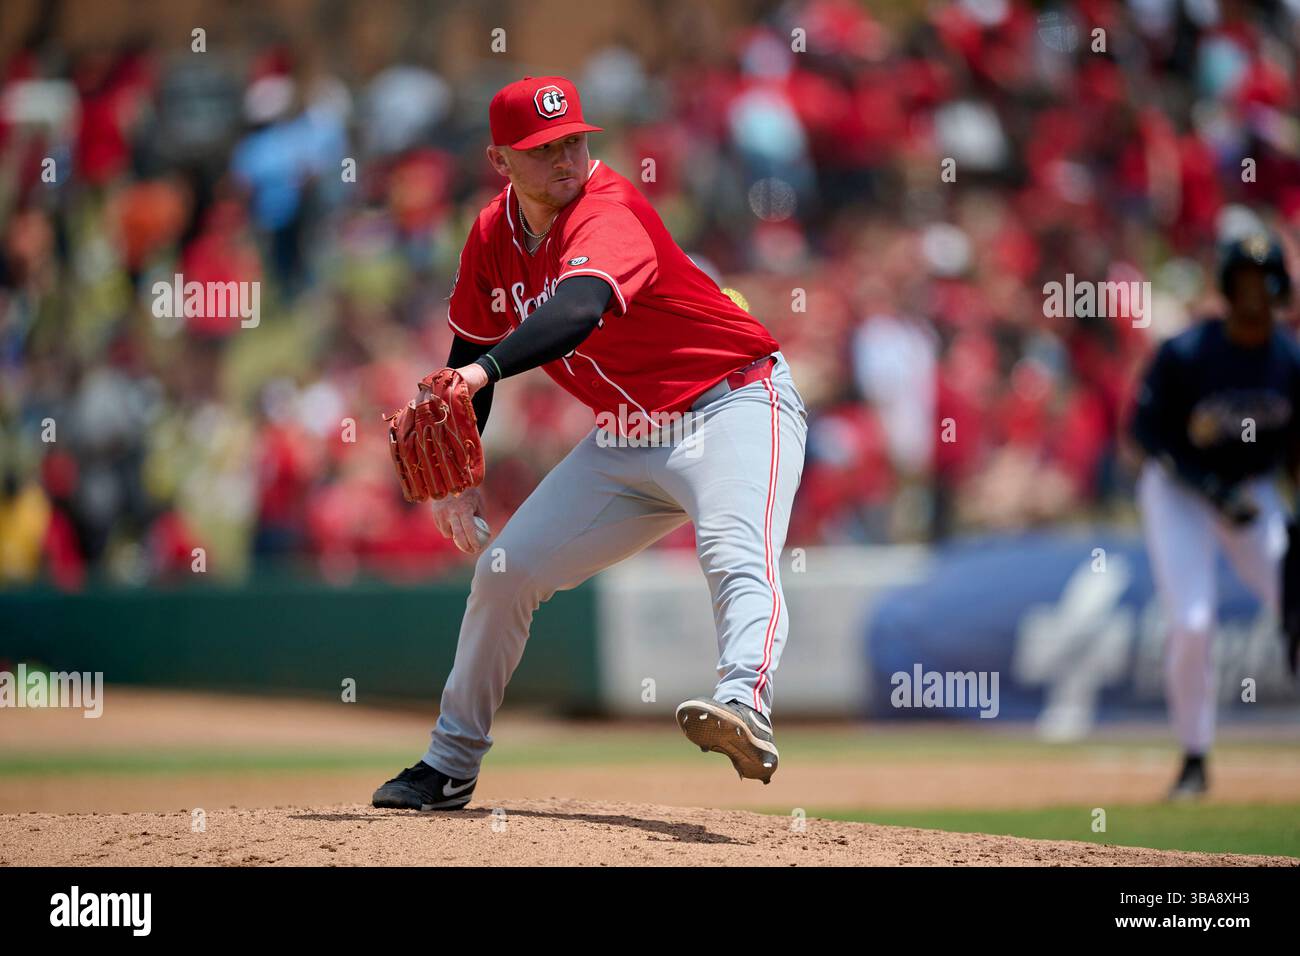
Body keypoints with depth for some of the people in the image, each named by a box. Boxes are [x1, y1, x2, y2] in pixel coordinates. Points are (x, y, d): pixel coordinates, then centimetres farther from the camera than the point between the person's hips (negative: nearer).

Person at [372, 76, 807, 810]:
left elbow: (579, 309, -45)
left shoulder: (608, 213, -24)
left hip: (734, 405, -8)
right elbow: (470, 354, 12)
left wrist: (485, 370, -59)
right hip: (627, 439, 8)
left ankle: (746, 710, -58)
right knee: (505, 570, 8)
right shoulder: (495, 236, 0)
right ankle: (450, 768, 21)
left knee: (736, 554, -35)